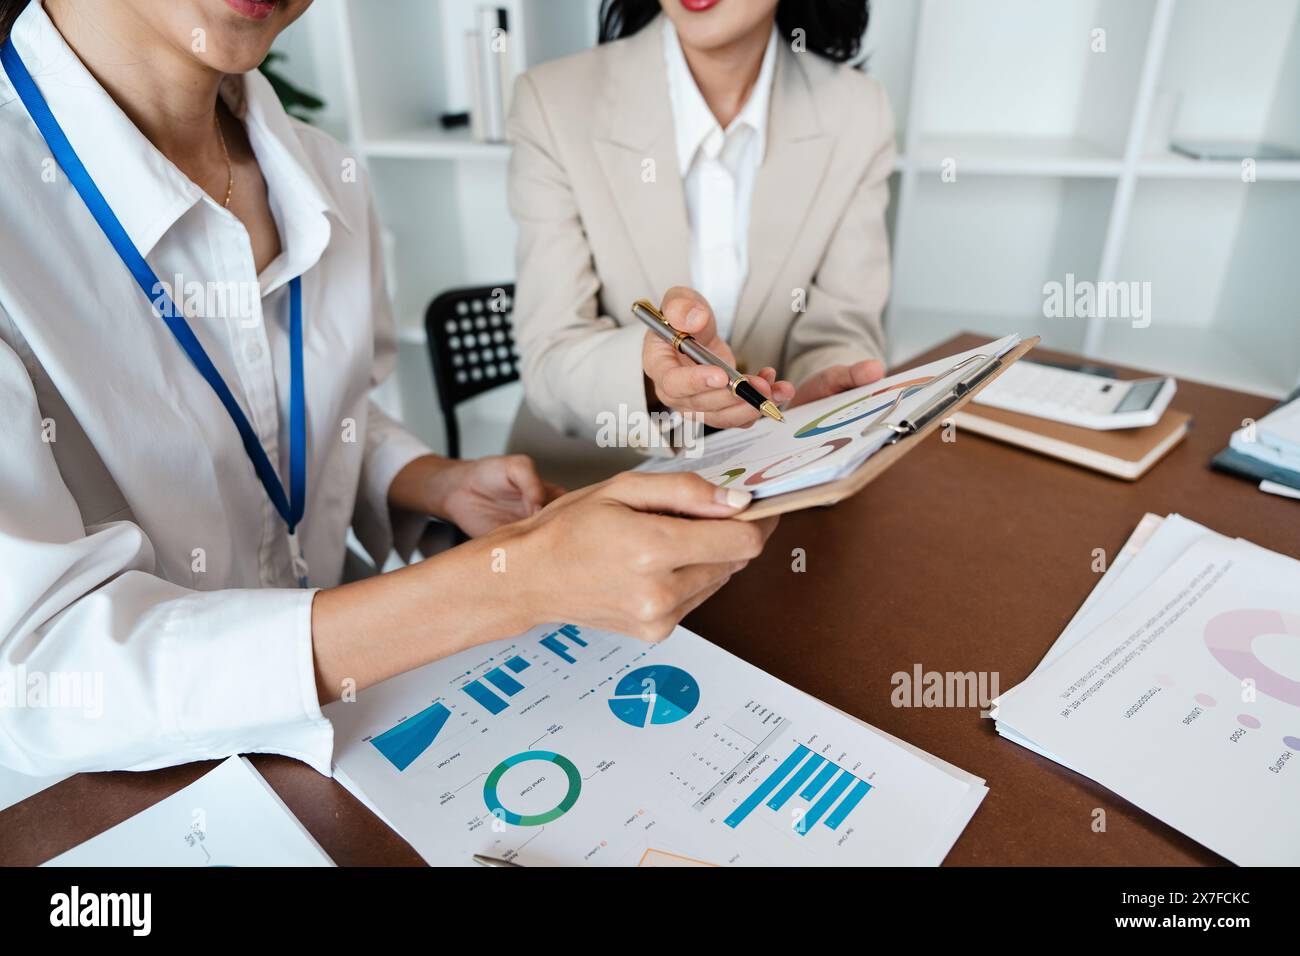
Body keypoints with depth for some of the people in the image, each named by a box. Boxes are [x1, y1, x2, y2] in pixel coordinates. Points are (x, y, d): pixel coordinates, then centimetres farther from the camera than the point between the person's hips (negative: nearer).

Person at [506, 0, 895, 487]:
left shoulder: (858, 112, -6)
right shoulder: (553, 103, -12)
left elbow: (843, 325, -4)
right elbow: (550, 362, -14)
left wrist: (822, 395, -27)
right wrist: (652, 371, -36)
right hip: (591, 482, -2)